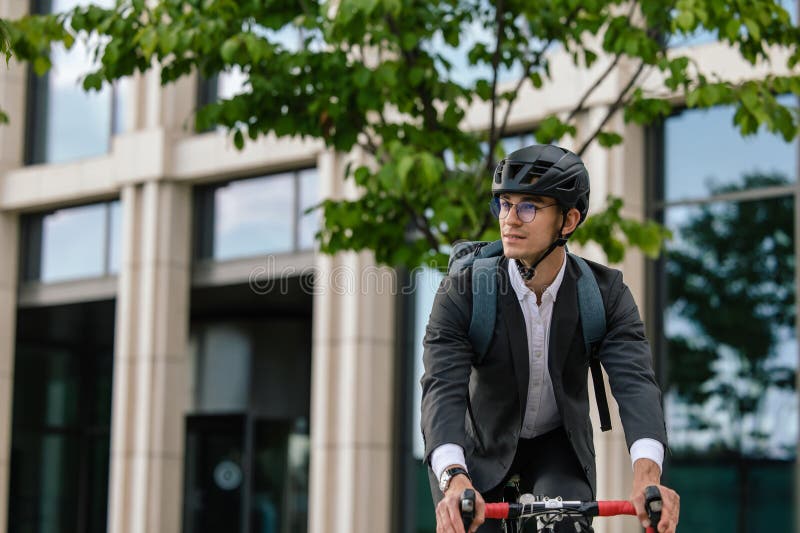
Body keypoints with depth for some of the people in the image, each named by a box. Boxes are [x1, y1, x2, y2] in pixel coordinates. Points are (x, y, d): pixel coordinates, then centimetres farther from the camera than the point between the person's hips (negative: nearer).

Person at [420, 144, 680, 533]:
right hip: (480, 447, -1)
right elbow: (443, 387, -33)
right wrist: (454, 479, -53)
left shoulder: (606, 293, -18)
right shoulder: (463, 292, -23)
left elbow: (634, 381, -30)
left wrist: (647, 475, -50)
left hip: (559, 446, 1)